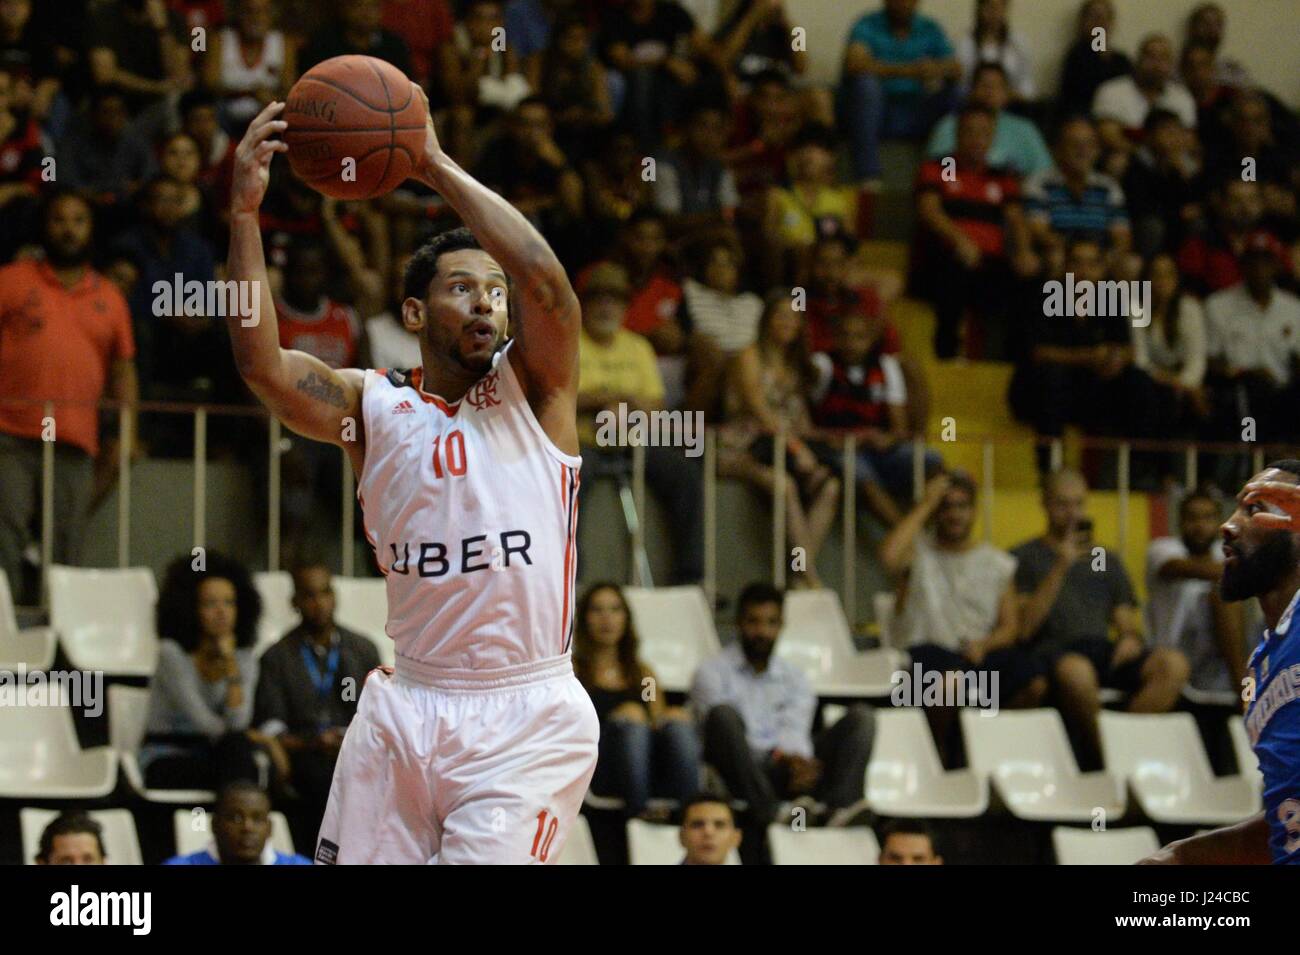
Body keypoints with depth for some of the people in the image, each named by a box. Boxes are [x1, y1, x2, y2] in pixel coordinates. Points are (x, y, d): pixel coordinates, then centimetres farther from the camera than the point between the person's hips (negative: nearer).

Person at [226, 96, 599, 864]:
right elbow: (262, 364, -9)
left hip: (526, 721, -3)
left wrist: (438, 168, -13)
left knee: (484, 860, -16)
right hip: (409, 707, 3)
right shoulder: (373, 407, 8)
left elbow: (546, 281, -16)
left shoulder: (536, 390, 3)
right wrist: (246, 210, -17)